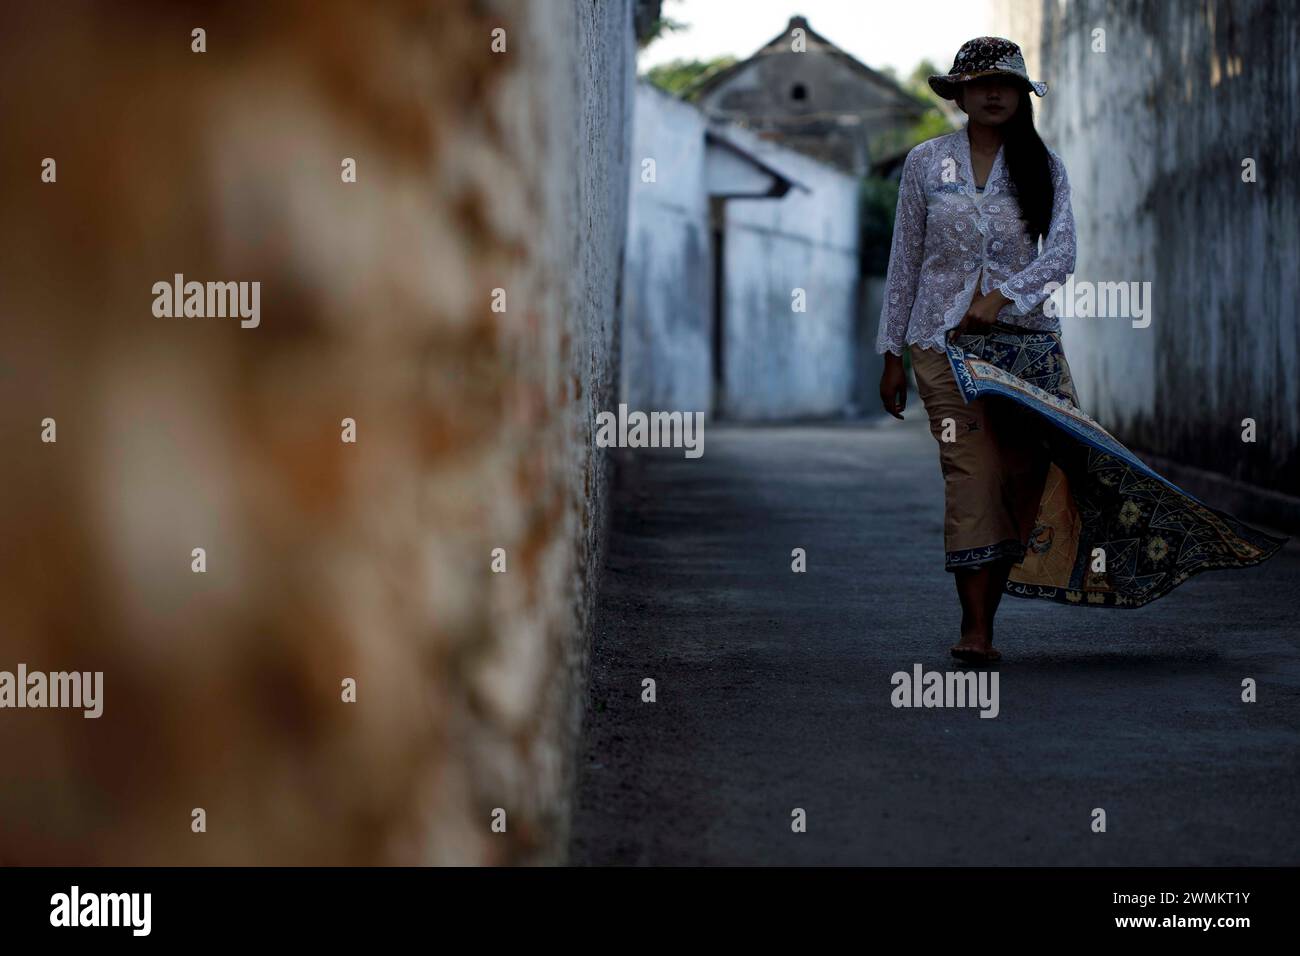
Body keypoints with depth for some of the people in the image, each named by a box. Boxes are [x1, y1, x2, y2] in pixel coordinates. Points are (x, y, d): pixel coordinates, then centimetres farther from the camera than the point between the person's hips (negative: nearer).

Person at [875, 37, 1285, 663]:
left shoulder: (1043, 167, 8)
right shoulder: (926, 163, 7)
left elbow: (1060, 253, -2)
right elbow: (904, 260, 10)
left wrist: (1003, 296, -18)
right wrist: (892, 354, 7)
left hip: (1024, 336, 1)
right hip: (944, 338, -1)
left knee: (1022, 474, -6)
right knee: (973, 472, -13)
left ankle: (980, 623, 2)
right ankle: (976, 629, -14)